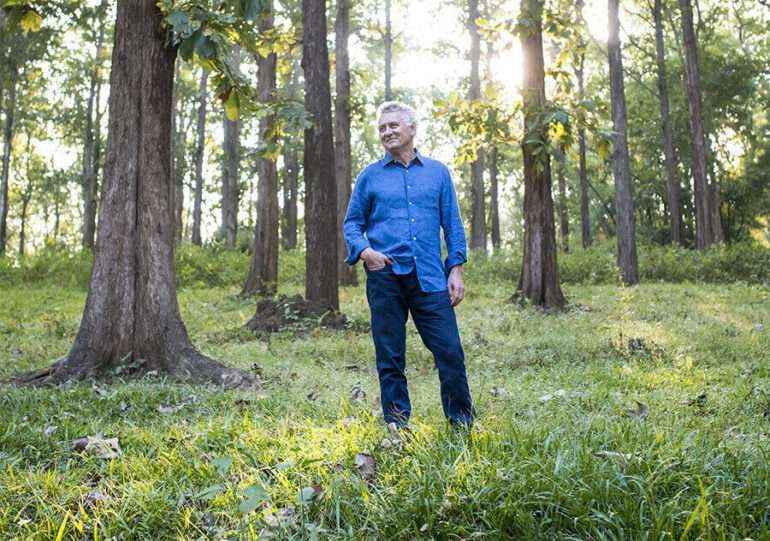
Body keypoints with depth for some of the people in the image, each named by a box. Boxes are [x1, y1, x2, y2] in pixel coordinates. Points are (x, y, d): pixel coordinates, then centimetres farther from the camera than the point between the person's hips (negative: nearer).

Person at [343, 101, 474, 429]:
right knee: (390, 358, 6)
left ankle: (463, 423, 13)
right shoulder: (370, 176, 10)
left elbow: (453, 224, 11)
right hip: (385, 277, 0)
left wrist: (456, 269, 2)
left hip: (430, 278, 0)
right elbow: (352, 223, 11)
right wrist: (364, 251, -9)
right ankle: (396, 426, 17)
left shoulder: (437, 172, 12)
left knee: (450, 350, -3)